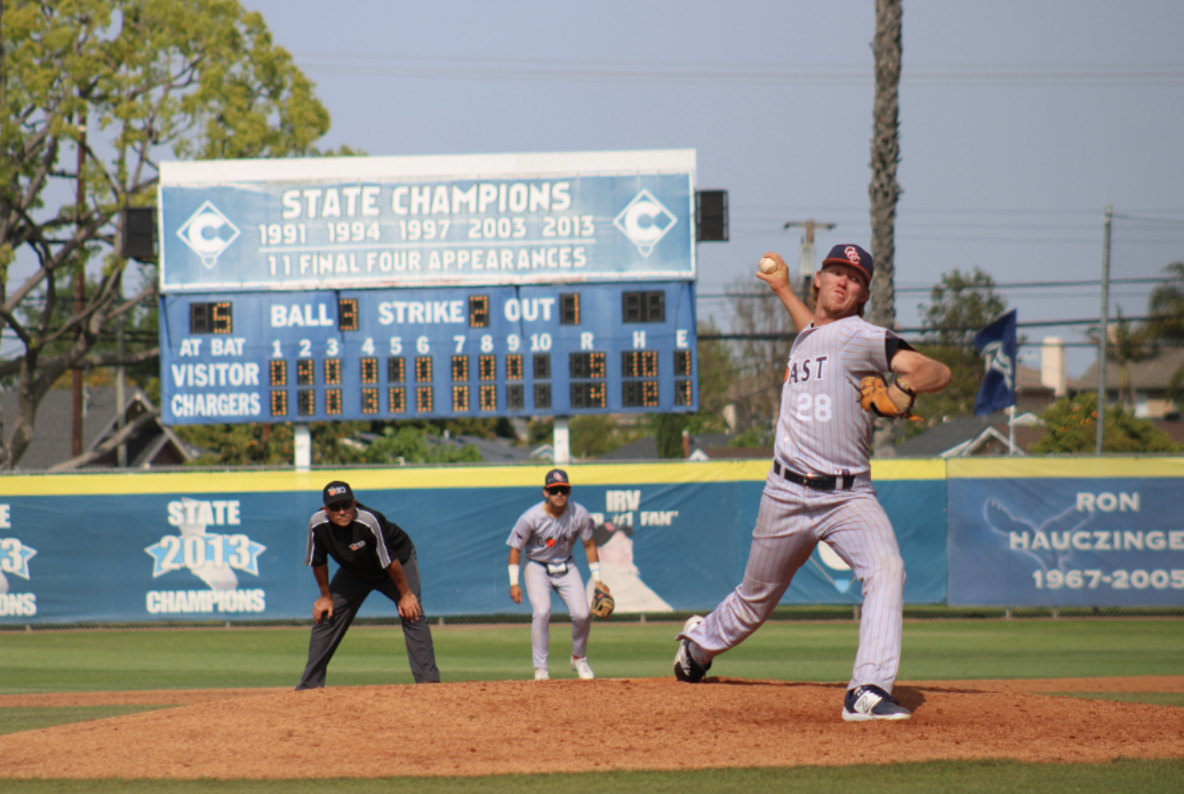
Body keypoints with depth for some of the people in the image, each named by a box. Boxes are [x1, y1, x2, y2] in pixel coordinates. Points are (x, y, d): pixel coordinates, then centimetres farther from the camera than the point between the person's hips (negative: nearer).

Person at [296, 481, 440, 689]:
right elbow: (318, 562, -9)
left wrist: (406, 595, -22)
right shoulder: (317, 525, -27)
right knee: (325, 615, 0)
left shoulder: (369, 521, -38)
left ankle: (428, 679, -22)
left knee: (411, 613, -21)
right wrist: (325, 596, -1)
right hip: (353, 572, 4)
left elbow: (390, 561, -29)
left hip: (399, 562, -4)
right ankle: (311, 683, 10)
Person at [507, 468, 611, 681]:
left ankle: (578, 659, 18)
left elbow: (589, 545, -1)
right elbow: (515, 549, -12)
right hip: (537, 566, -3)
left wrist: (597, 579, -2)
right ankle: (540, 668, -13)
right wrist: (514, 583, -16)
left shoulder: (579, 514, -15)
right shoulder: (531, 518, -23)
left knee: (582, 614, -10)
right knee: (541, 611, -24)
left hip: (566, 566, 3)